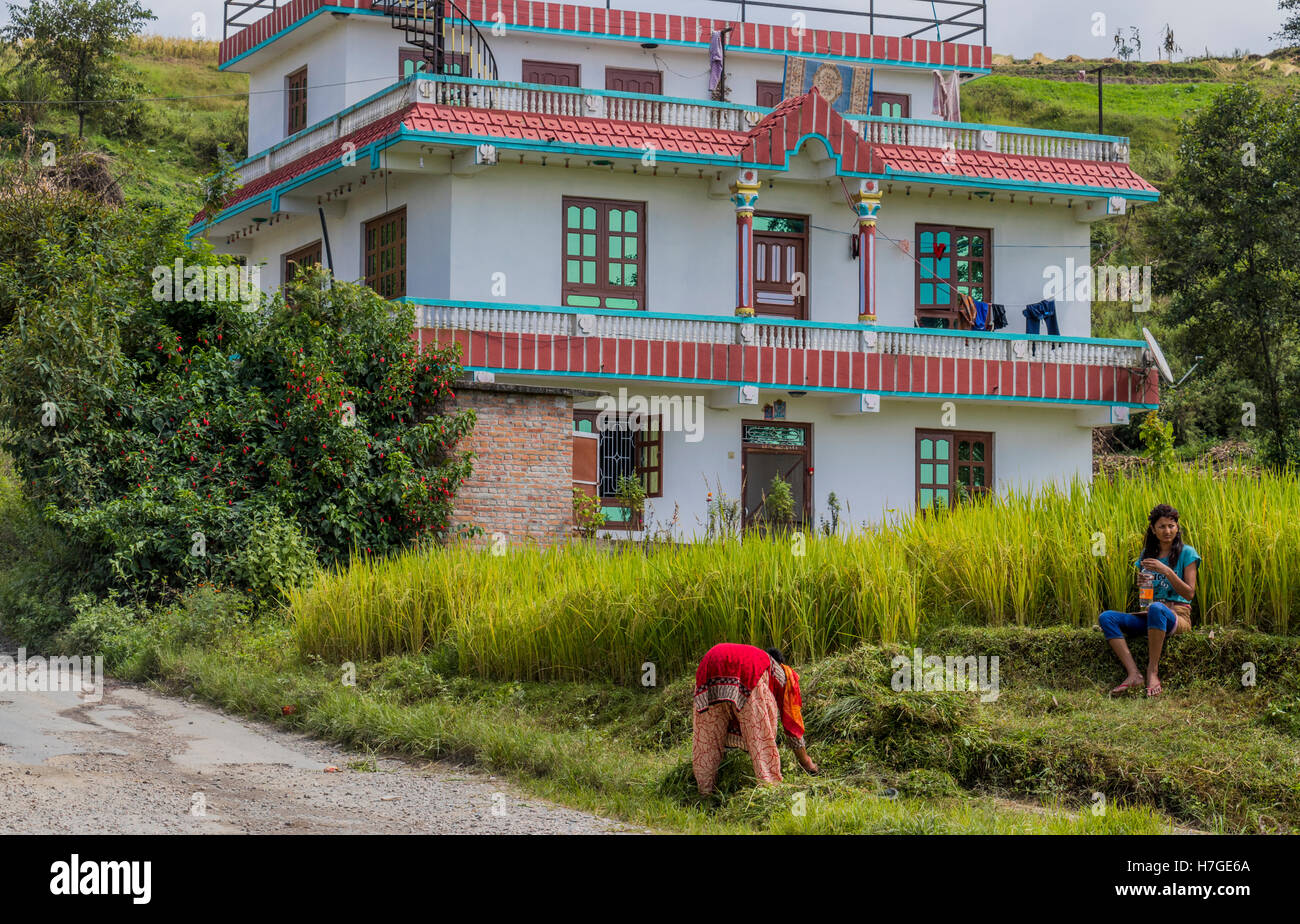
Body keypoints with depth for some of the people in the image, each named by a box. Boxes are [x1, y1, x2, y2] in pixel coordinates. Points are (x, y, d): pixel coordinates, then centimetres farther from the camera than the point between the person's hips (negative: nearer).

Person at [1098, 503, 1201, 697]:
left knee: (1156, 608, -42)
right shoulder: (1147, 555, 16)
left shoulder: (1185, 553, 1)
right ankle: (1134, 674, -34)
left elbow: (1189, 593, -6)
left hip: (1177, 615, -5)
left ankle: (1153, 672, -33)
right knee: (1106, 617, -20)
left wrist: (1167, 571, -18)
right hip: (1148, 615, 5)